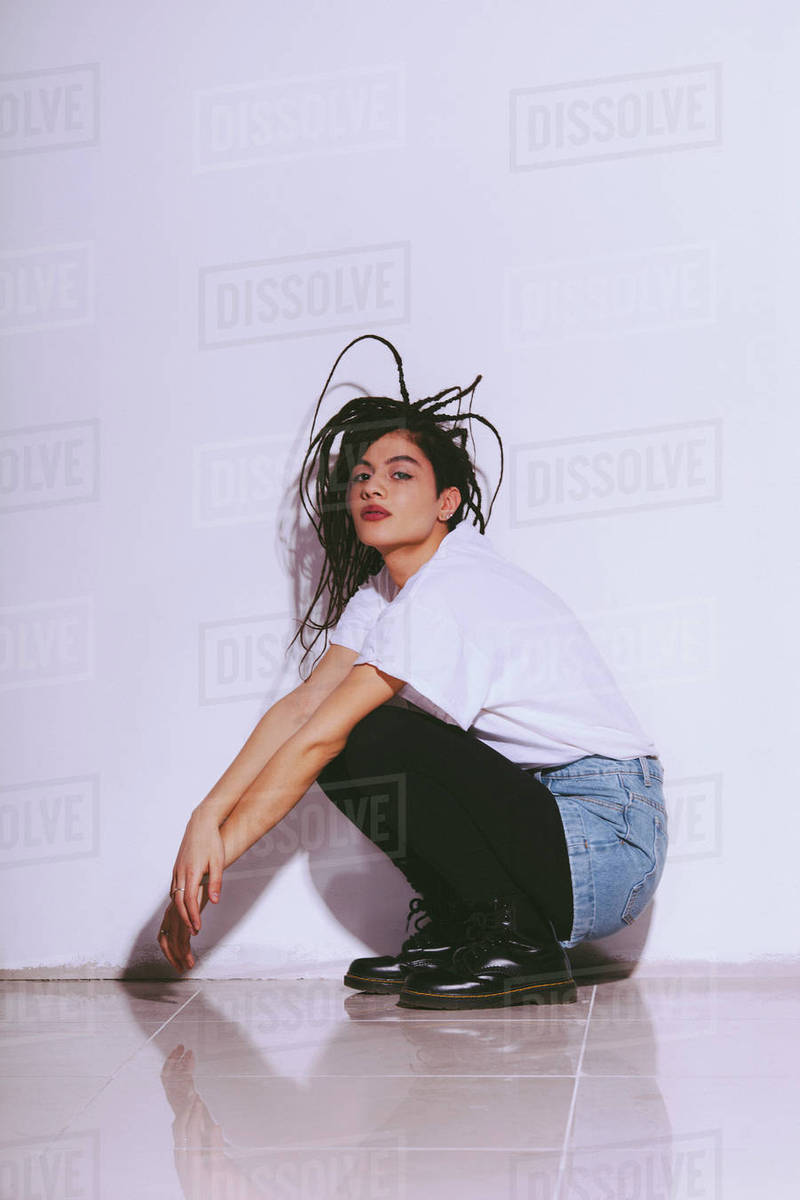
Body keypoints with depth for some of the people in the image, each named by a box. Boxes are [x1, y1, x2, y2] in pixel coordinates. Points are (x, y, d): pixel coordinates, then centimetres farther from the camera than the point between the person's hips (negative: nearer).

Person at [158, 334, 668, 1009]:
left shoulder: (451, 593, -19)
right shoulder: (384, 591, 10)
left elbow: (319, 738, -21)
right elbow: (301, 707, 0)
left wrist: (213, 855, -18)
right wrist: (206, 819, -13)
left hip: (607, 837, -9)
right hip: (546, 806, 9)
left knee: (375, 740, -23)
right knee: (349, 749, 1)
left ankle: (519, 943, -13)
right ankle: (455, 927, 10)